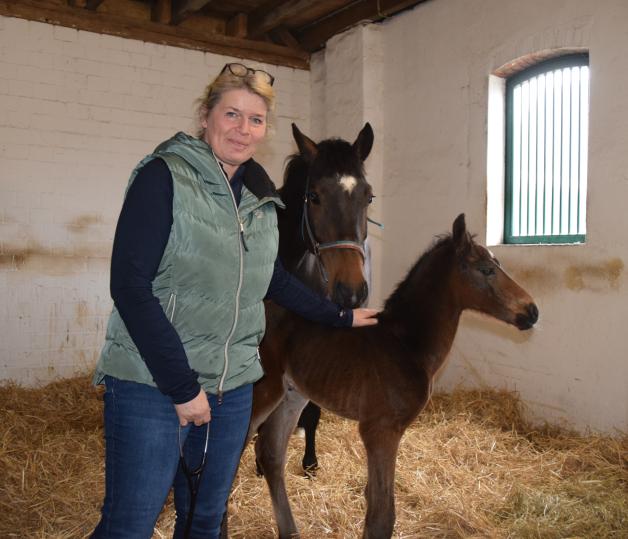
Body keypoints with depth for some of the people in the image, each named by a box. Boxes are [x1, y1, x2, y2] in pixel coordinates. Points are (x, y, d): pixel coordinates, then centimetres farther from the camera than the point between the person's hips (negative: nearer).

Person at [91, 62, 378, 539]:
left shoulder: (261, 196, 8)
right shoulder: (164, 177, -11)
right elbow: (130, 287, -18)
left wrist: (341, 317, 21)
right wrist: (182, 386, -20)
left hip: (234, 387, 6)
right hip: (152, 386, -6)